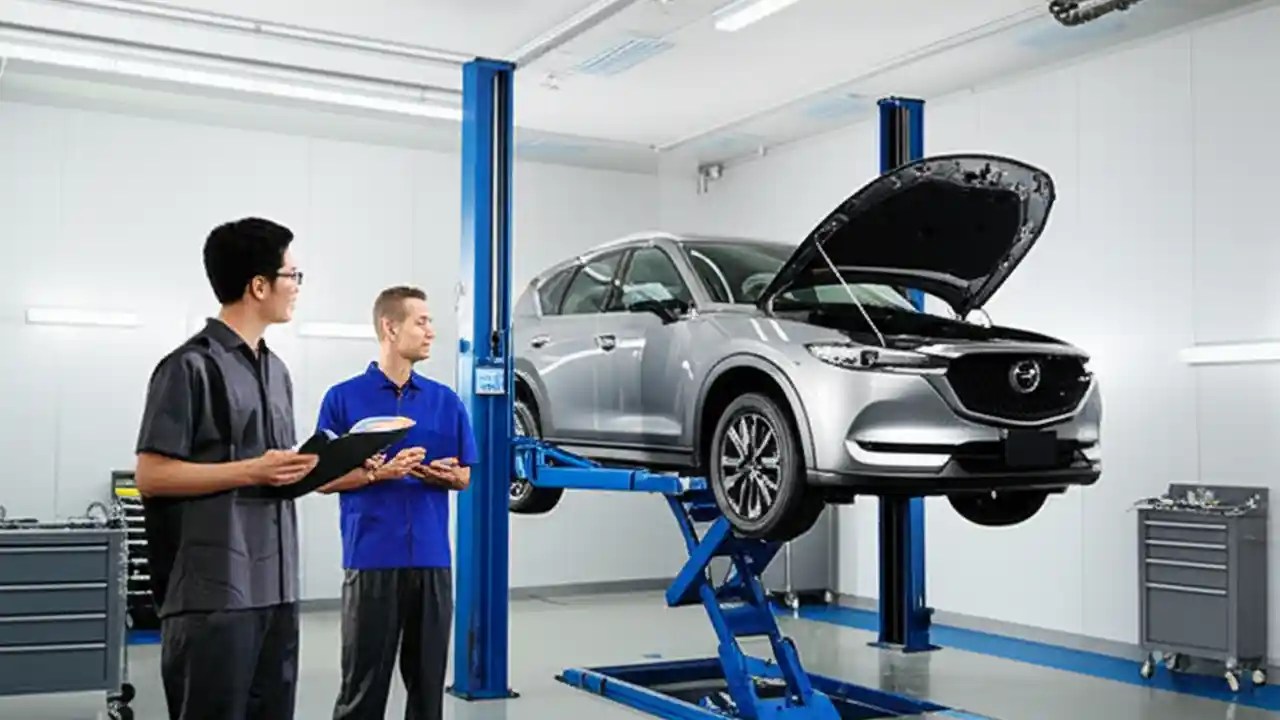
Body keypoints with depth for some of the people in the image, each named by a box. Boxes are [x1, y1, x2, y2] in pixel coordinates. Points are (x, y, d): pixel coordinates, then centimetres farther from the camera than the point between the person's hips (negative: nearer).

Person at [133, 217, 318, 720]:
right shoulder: (190, 366, -8)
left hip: (276, 586, 8)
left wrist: (301, 470, 1)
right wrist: (251, 472, -16)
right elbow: (150, 476, -12)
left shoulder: (276, 371, 16)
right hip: (213, 592, -7)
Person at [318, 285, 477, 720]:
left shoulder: (446, 400, 8)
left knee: (428, 678, 10)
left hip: (432, 558, 3)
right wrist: (379, 472, -17)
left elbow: (464, 477, 12)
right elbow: (324, 478, -2)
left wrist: (445, 474, -11)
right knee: (363, 680, 3)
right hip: (371, 558, -3)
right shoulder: (343, 398, -1)